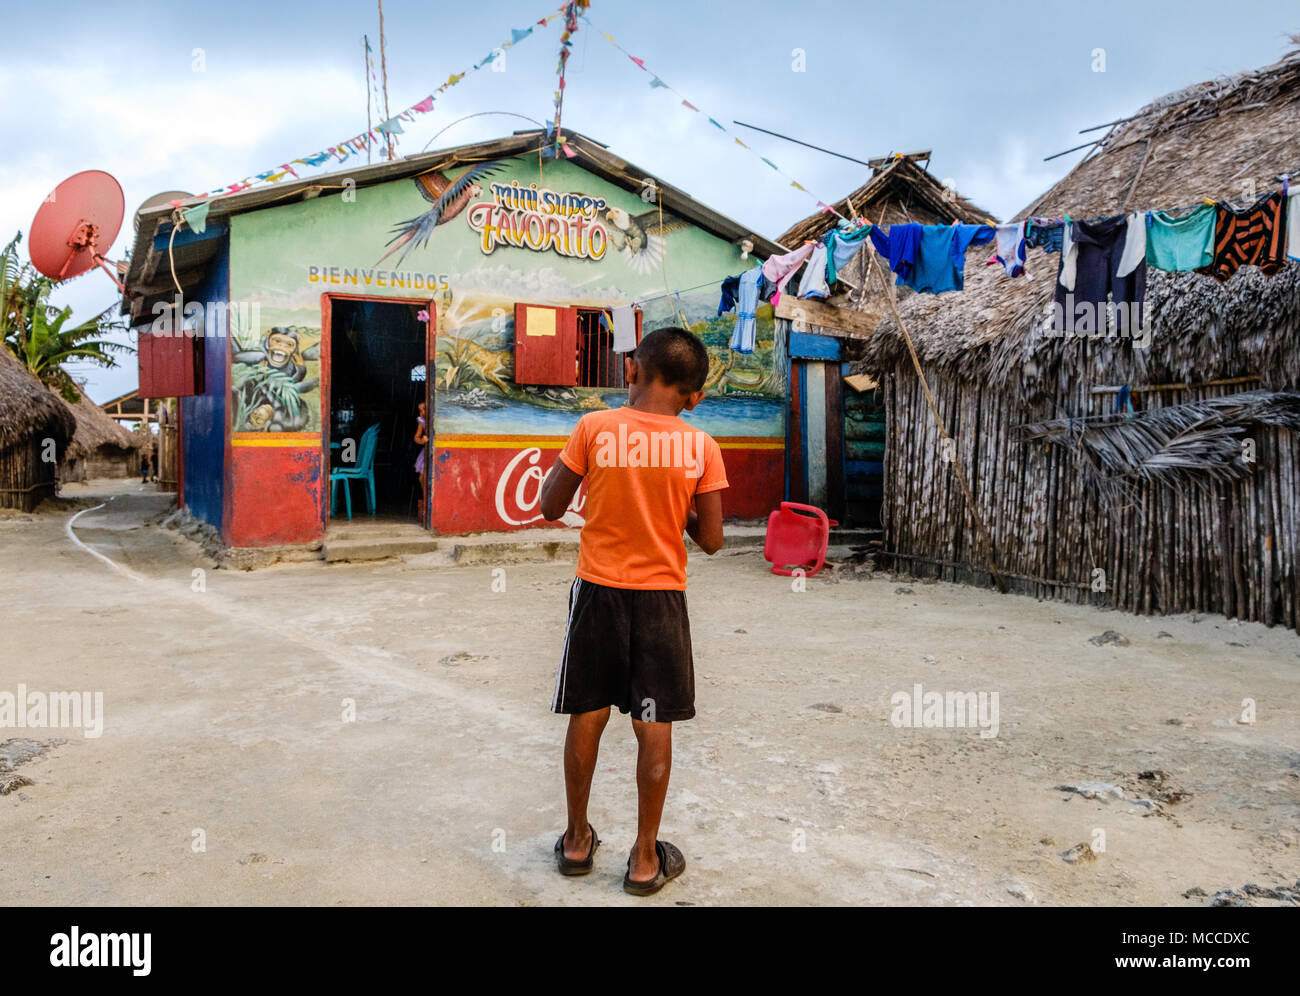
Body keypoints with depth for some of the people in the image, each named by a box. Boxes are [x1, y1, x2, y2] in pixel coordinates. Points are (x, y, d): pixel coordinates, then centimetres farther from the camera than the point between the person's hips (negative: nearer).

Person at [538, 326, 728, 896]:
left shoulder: (594, 428, -9)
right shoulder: (701, 447, -6)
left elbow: (551, 507, -2)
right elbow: (710, 541, -3)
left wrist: (560, 463, 15)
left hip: (598, 591, 0)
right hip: (661, 596, 0)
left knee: (587, 717, 14)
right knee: (654, 730, 8)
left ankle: (577, 841, 29)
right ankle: (645, 860, 19)